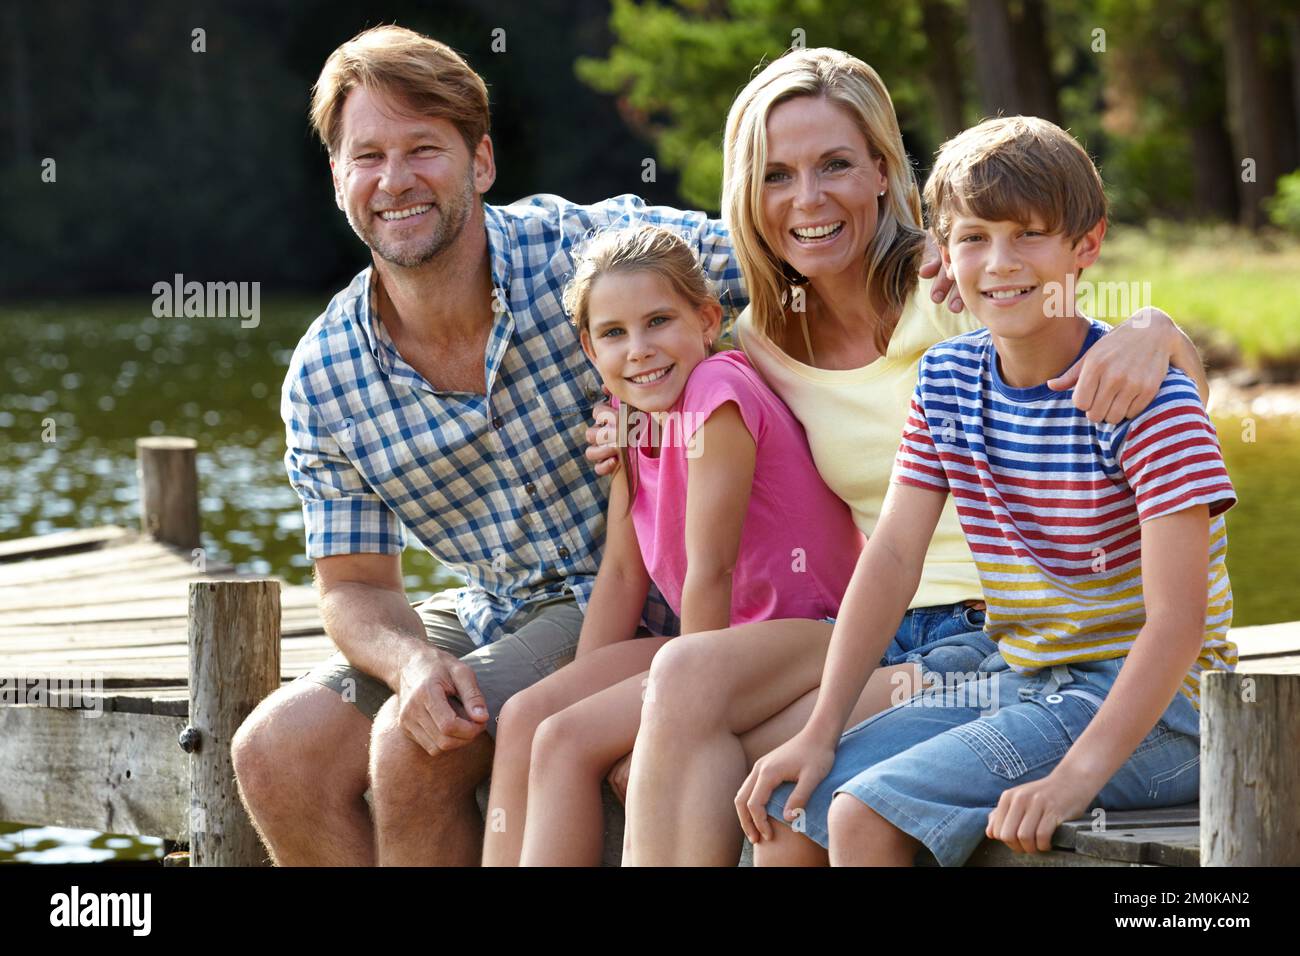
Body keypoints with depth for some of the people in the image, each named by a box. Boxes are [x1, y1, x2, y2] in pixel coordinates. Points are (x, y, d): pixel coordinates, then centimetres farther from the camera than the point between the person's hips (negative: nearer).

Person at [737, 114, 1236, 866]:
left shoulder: (1144, 397, -16)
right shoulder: (948, 380, 5)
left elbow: (1177, 621, -22)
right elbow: (892, 558, 3)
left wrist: (1077, 776, -31)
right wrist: (820, 732, -6)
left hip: (1144, 706, -7)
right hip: (1014, 683, 7)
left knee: (866, 815, -22)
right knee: (786, 810, -5)